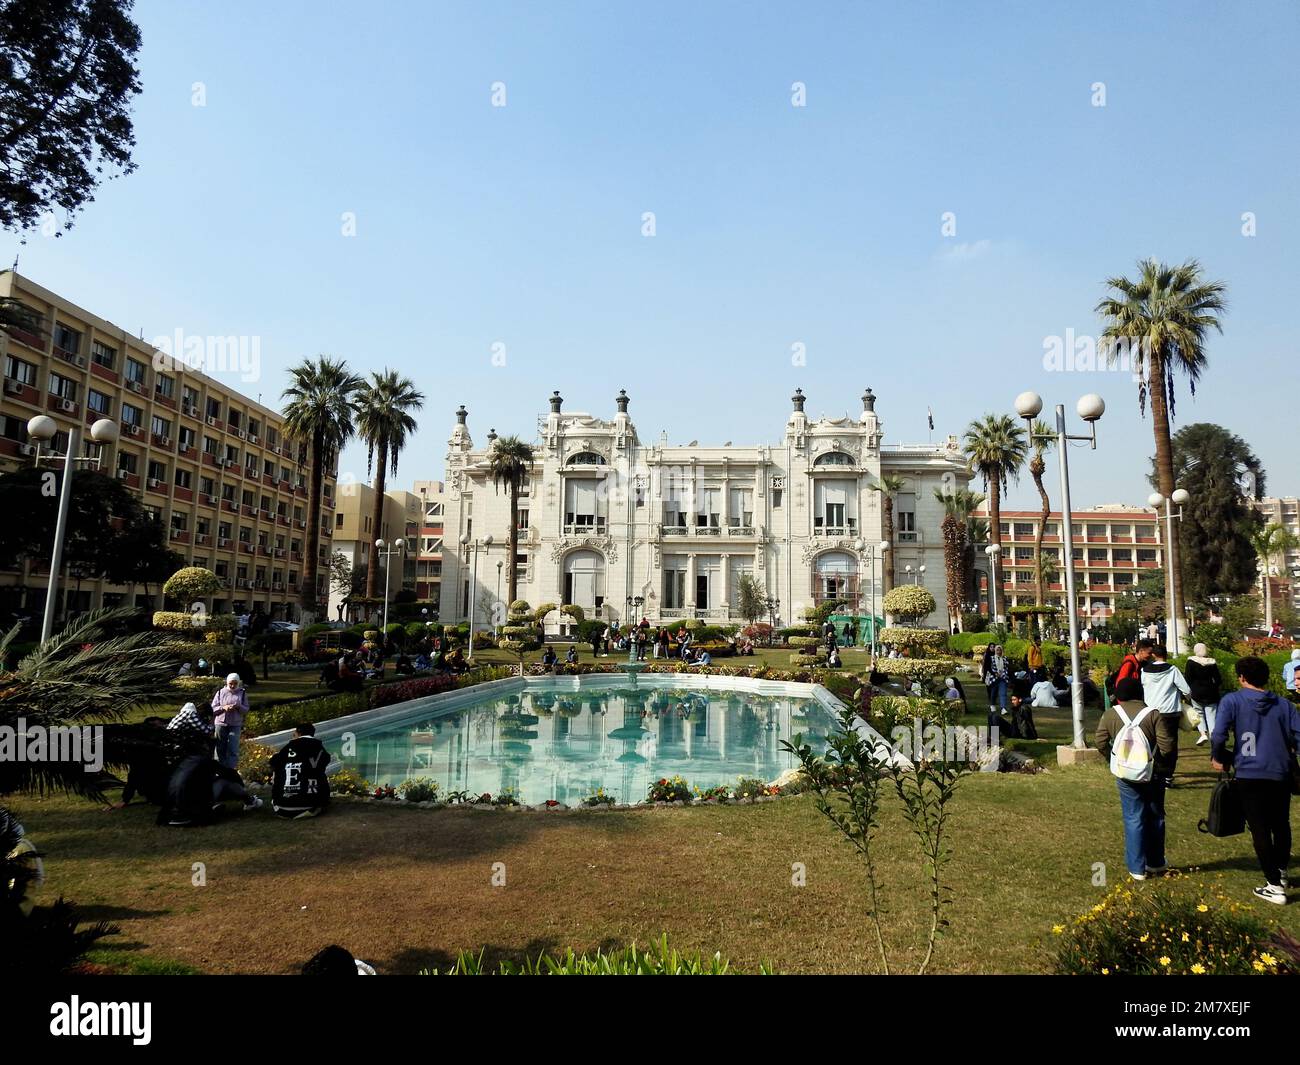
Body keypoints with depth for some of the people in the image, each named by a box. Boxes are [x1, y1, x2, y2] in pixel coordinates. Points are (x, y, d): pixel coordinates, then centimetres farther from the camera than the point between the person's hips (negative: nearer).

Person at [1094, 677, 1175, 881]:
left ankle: (1137, 868, 9)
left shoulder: (1110, 714, -4)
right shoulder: (1152, 713, -7)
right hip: (1153, 774, 1)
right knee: (1155, 818, 17)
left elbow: (1101, 742, -5)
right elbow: (1165, 745, -13)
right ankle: (1155, 864, 28)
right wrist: (1157, 760, 4)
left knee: (1133, 820, 7)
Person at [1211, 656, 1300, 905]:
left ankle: (1275, 886, 5)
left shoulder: (1232, 701, -6)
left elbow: (1218, 735, -15)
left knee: (1260, 830, 4)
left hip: (1249, 774, -4)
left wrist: (1219, 759, 2)